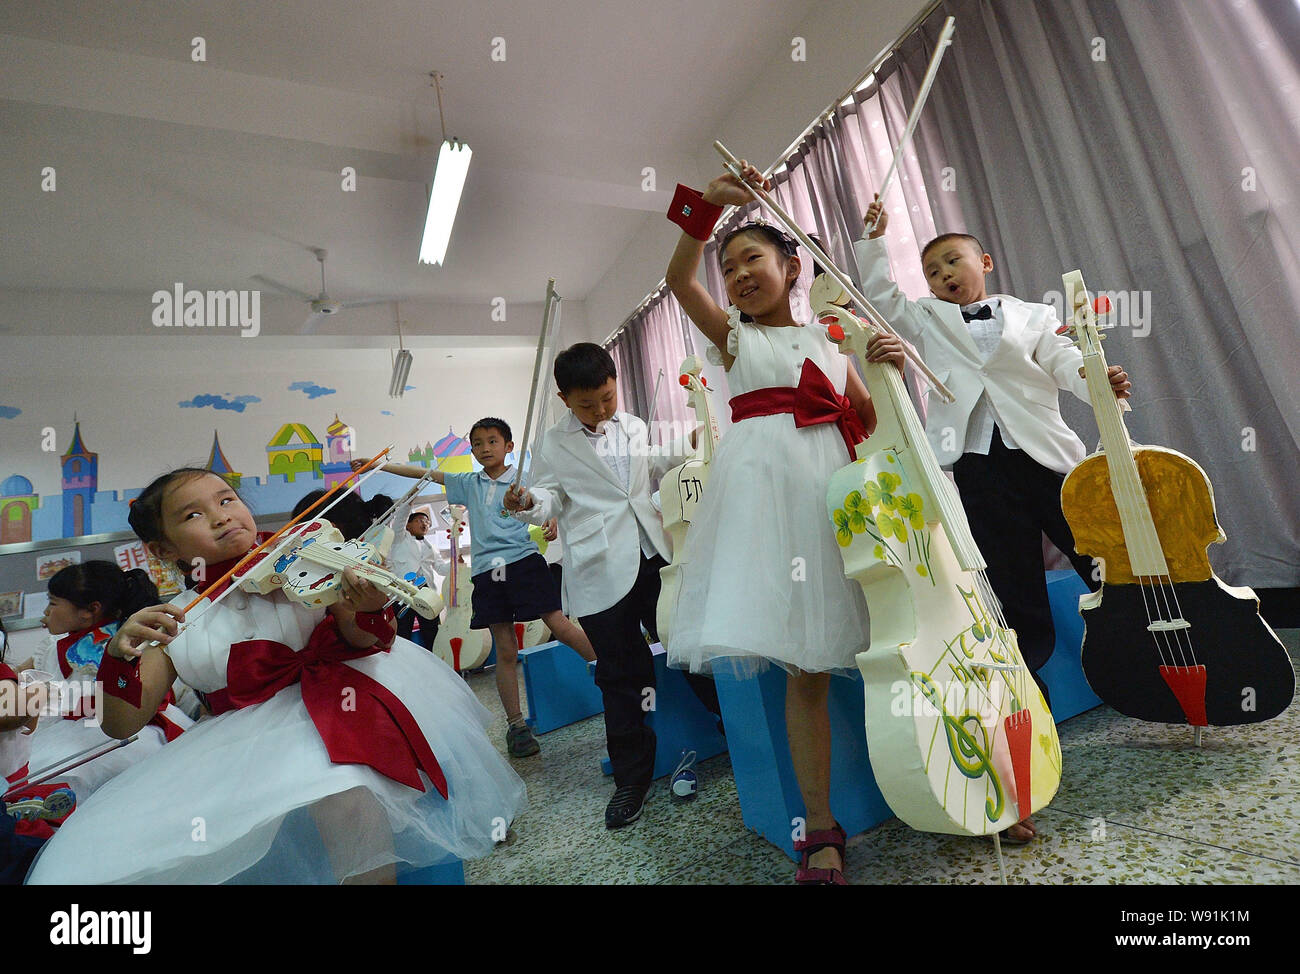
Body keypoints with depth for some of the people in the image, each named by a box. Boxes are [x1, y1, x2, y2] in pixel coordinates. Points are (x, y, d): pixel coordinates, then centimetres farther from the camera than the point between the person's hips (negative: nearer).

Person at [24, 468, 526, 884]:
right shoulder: (172, 622, 8)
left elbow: (358, 640, -9)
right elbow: (120, 725, 8)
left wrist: (368, 608, -34)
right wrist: (120, 655, -12)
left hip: (325, 702, -4)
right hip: (244, 733, 5)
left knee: (345, 796, -35)